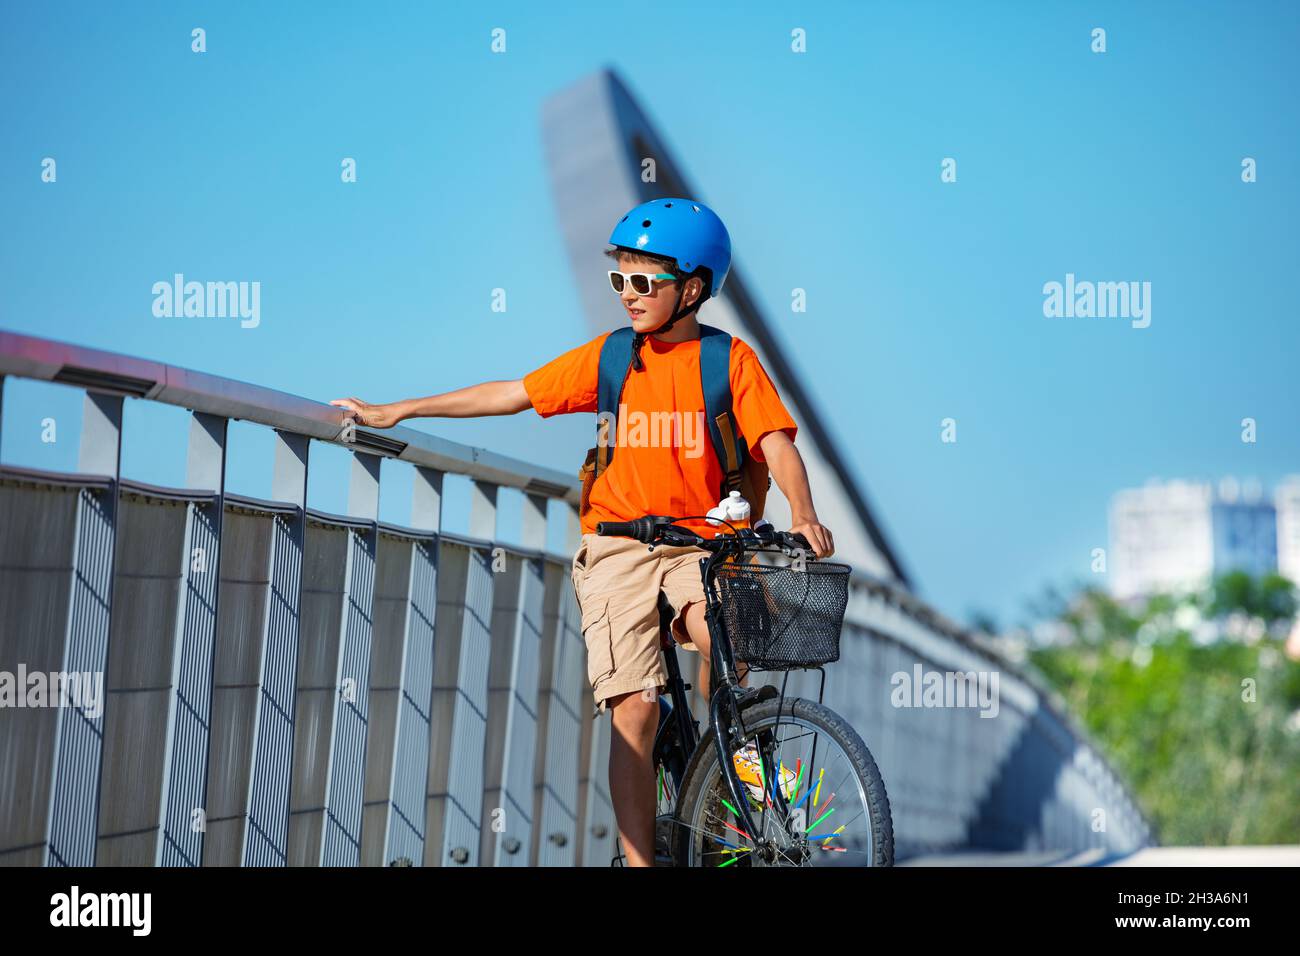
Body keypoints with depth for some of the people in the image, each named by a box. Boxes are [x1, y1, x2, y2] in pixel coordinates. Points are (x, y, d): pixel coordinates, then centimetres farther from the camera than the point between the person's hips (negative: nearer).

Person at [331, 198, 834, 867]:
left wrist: (804, 517, -29)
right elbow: (510, 395, 9)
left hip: (699, 541, -1)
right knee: (634, 709, -9)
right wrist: (393, 413, 9)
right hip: (618, 542, 1)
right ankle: (639, 858, -4)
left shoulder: (731, 359, -1)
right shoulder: (611, 356, 5)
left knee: (719, 635, -32)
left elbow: (777, 444, -9)